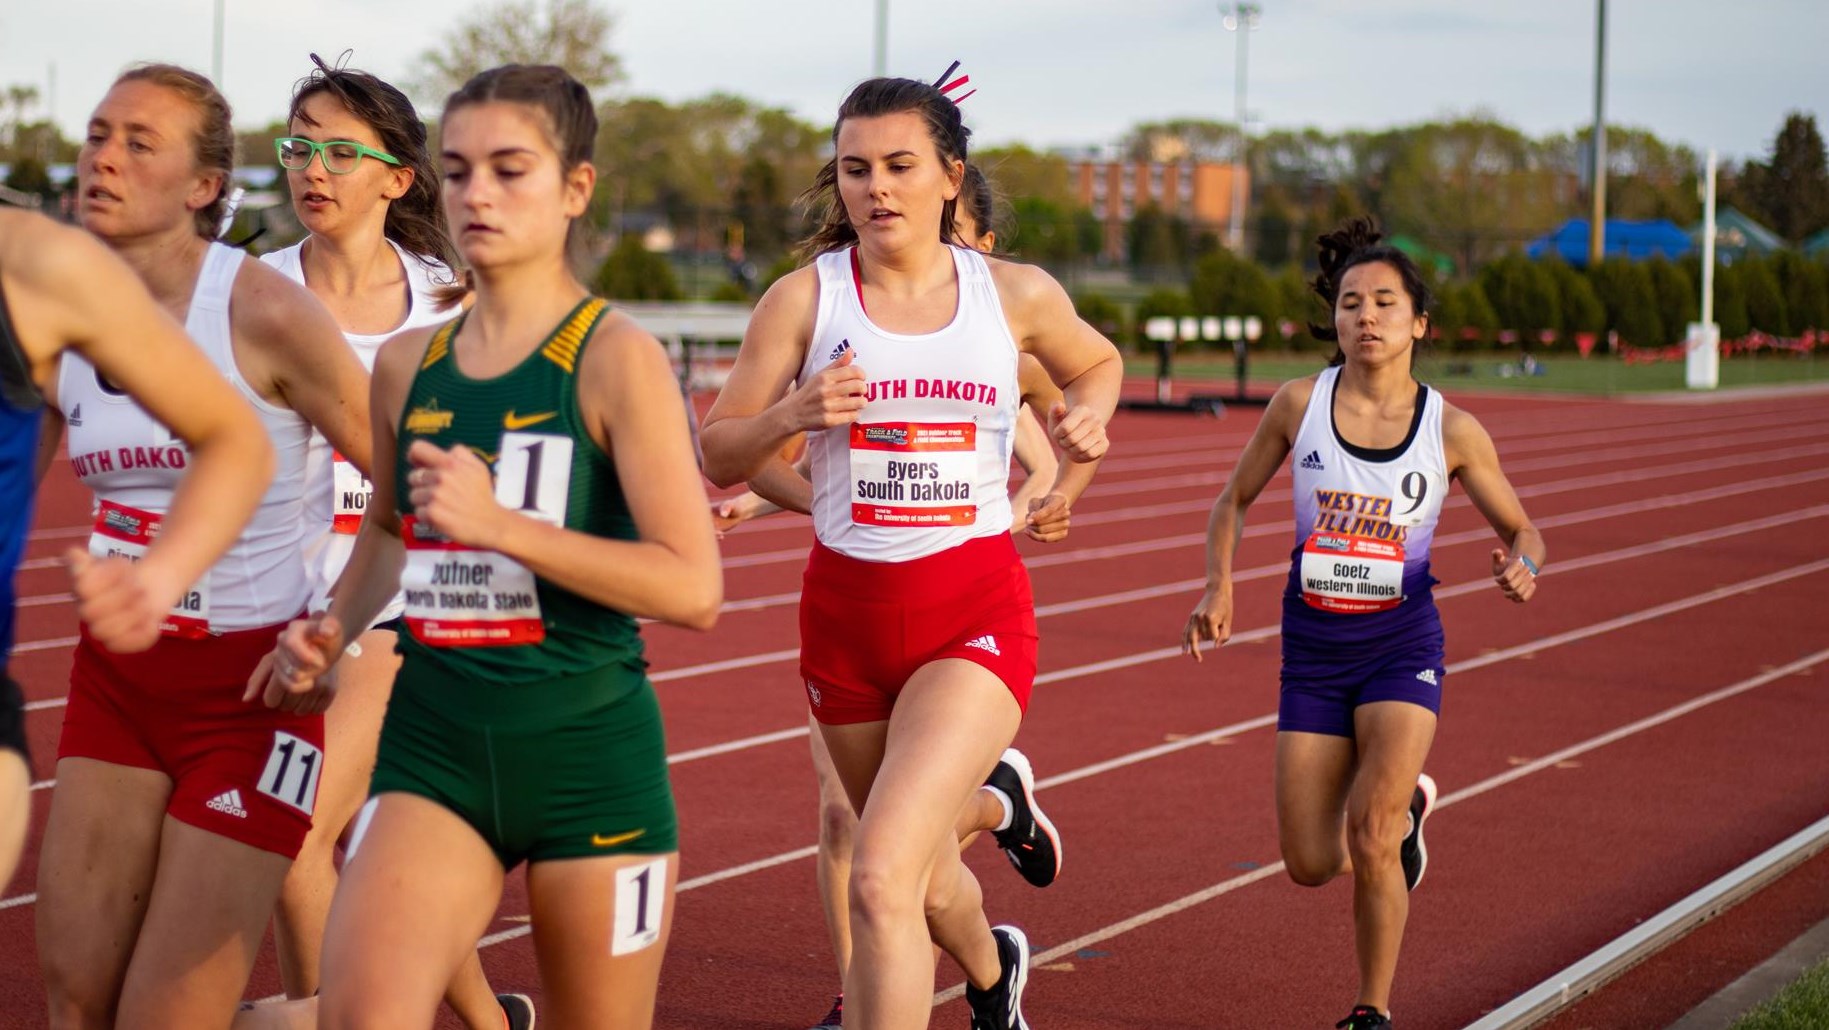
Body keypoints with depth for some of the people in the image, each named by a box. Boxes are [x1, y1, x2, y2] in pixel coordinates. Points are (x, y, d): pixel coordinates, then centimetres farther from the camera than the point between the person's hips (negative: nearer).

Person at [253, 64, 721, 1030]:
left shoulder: (617, 359, -8)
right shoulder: (405, 364, 7)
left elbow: (694, 586, -17)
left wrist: (502, 524, -23)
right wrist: (331, 635, 10)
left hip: (590, 753, -3)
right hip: (433, 742, 4)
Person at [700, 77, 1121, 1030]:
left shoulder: (1018, 296, 0)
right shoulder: (805, 298, -3)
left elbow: (1097, 363, 22)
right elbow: (718, 457, -2)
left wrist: (1084, 424, 1)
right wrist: (790, 415, -22)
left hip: (976, 611, -2)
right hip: (846, 608, 2)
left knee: (880, 876, -21)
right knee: (921, 872, 21)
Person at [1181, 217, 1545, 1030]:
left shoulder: (1452, 431, -6)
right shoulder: (1299, 403, -5)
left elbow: (1520, 529, 5)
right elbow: (1235, 499, 9)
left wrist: (1523, 569, -18)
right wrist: (1218, 587, -6)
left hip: (1402, 645, -2)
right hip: (1313, 648, 2)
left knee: (1369, 833, -19)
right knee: (1311, 865, 2)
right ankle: (1406, 808, 37)